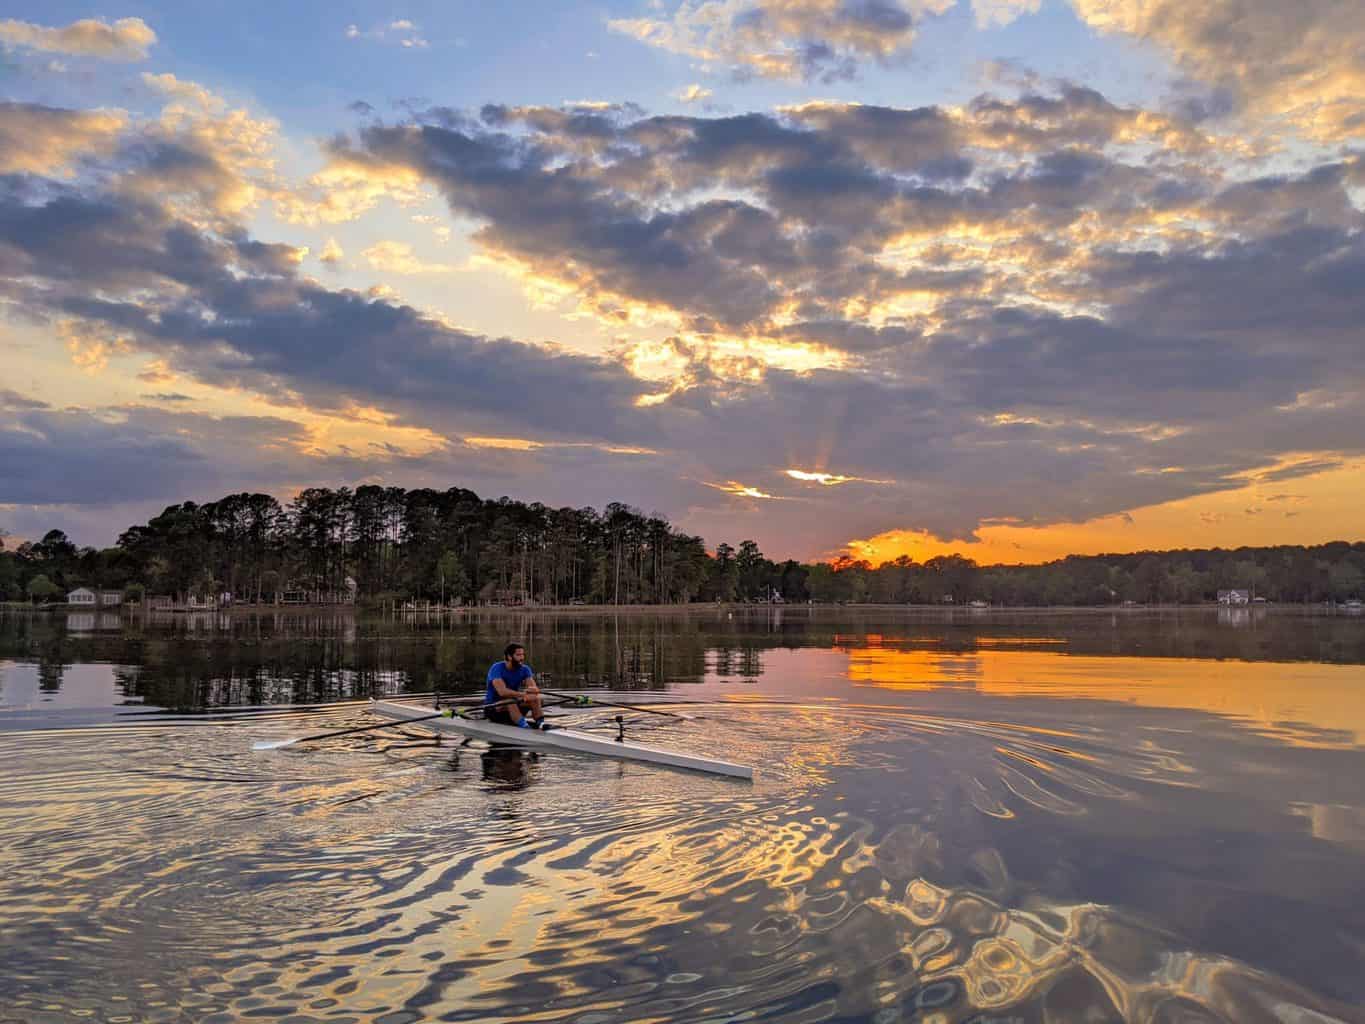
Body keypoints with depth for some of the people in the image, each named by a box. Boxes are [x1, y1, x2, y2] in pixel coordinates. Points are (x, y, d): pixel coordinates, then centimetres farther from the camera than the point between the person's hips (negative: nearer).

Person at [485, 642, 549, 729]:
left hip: (513, 709, 6)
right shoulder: (497, 668, -18)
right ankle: (524, 726, -51)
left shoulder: (524, 669, -1)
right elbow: (502, 692, -32)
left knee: (535, 698, -17)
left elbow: (535, 689, -13)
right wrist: (523, 694, -35)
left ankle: (541, 723, -33)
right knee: (510, 701, -35)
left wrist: (532, 689, -36)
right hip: (493, 708, -5)